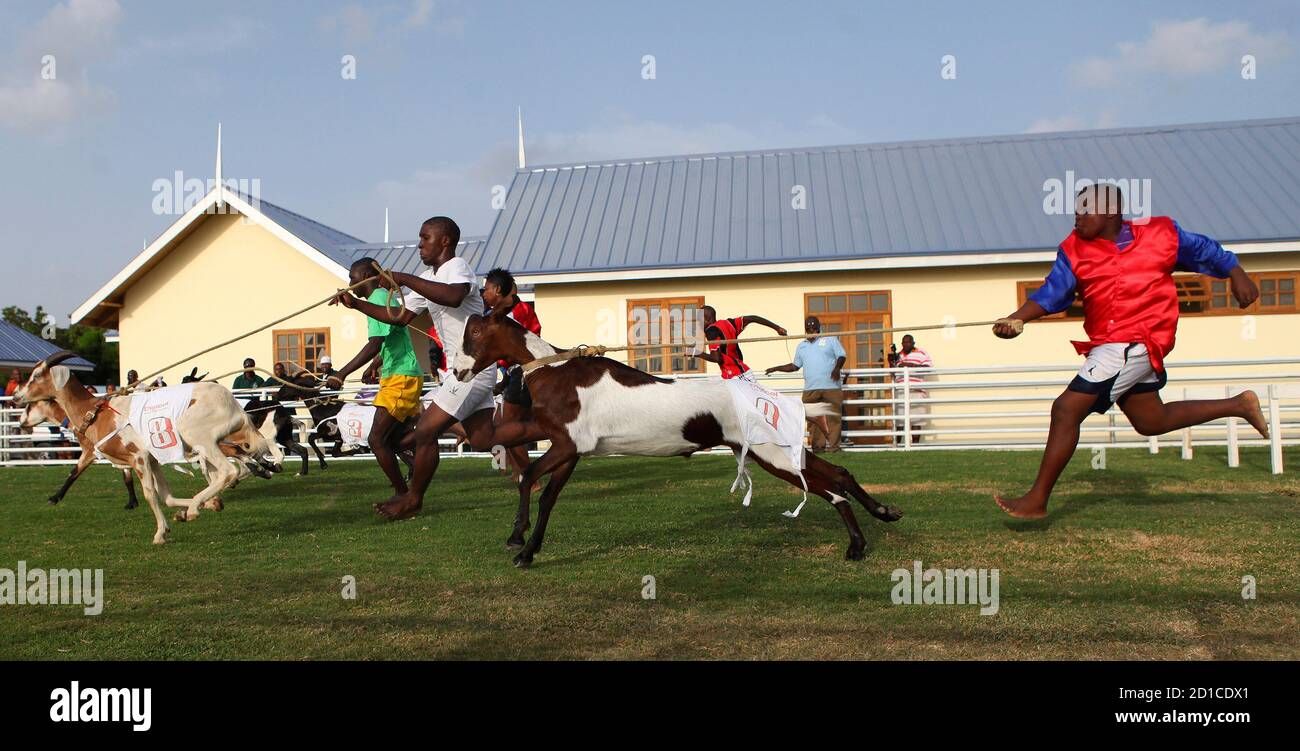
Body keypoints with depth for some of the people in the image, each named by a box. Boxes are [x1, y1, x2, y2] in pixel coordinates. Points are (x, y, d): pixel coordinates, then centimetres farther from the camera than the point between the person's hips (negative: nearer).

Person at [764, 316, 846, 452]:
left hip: (831, 387, -4)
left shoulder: (830, 339, 9)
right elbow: (795, 366, 25)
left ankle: (833, 446, -4)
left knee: (833, 417, -6)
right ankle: (817, 446, 3)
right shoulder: (801, 346, 22)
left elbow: (842, 356, 2)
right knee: (813, 418, -2)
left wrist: (837, 368, -17)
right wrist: (776, 368, 17)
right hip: (810, 389, 4)